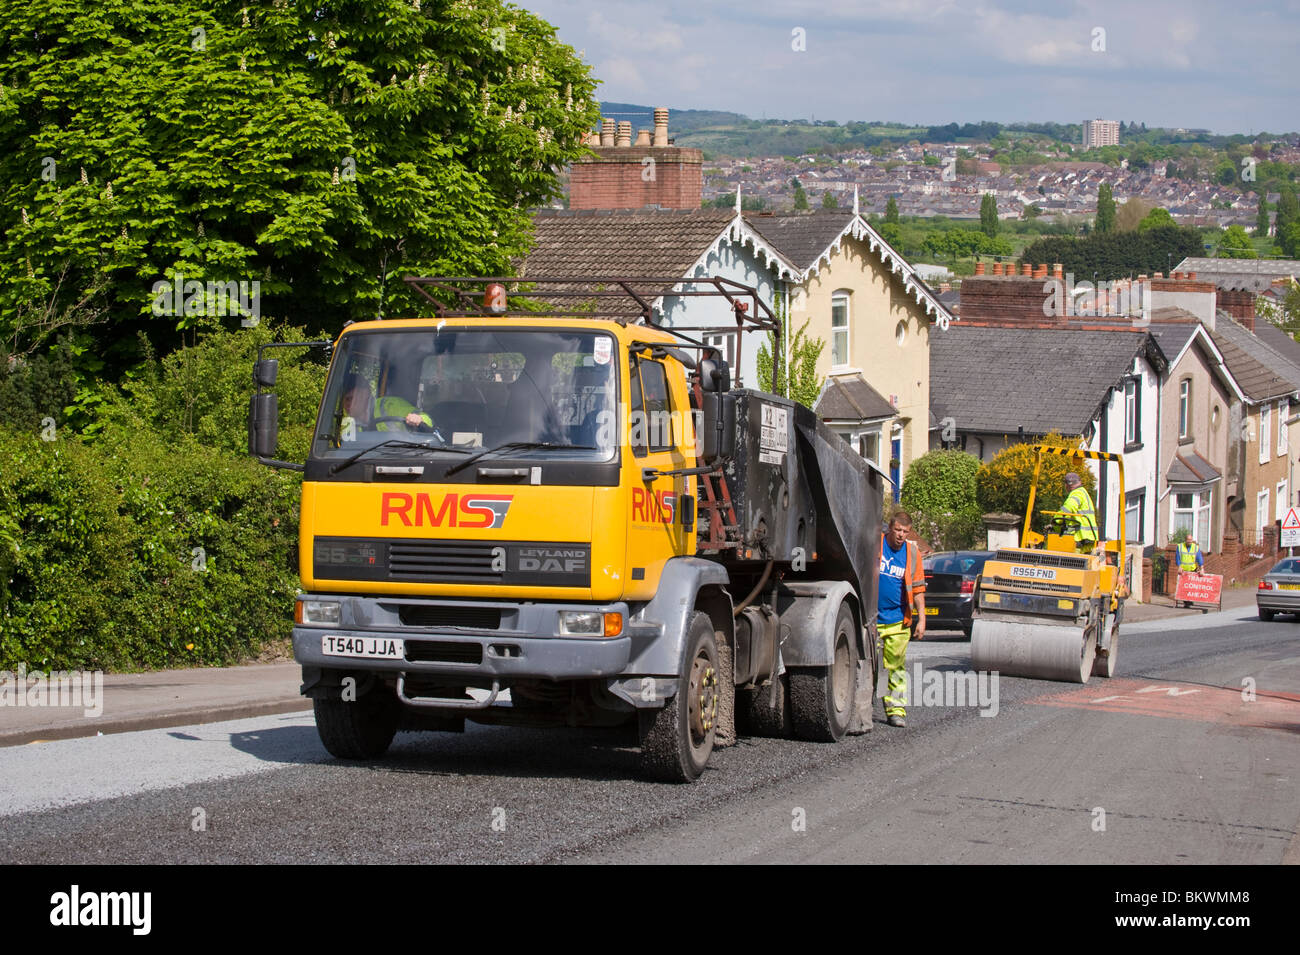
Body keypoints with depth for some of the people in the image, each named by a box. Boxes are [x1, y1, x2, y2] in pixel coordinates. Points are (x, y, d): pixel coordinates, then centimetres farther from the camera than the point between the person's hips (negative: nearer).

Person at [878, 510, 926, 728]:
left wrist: (921, 619, 5)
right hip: (871, 619, -2)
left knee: (896, 667, 3)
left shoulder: (912, 552, 7)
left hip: (897, 620, 2)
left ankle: (896, 710, 8)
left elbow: (917, 588, 10)